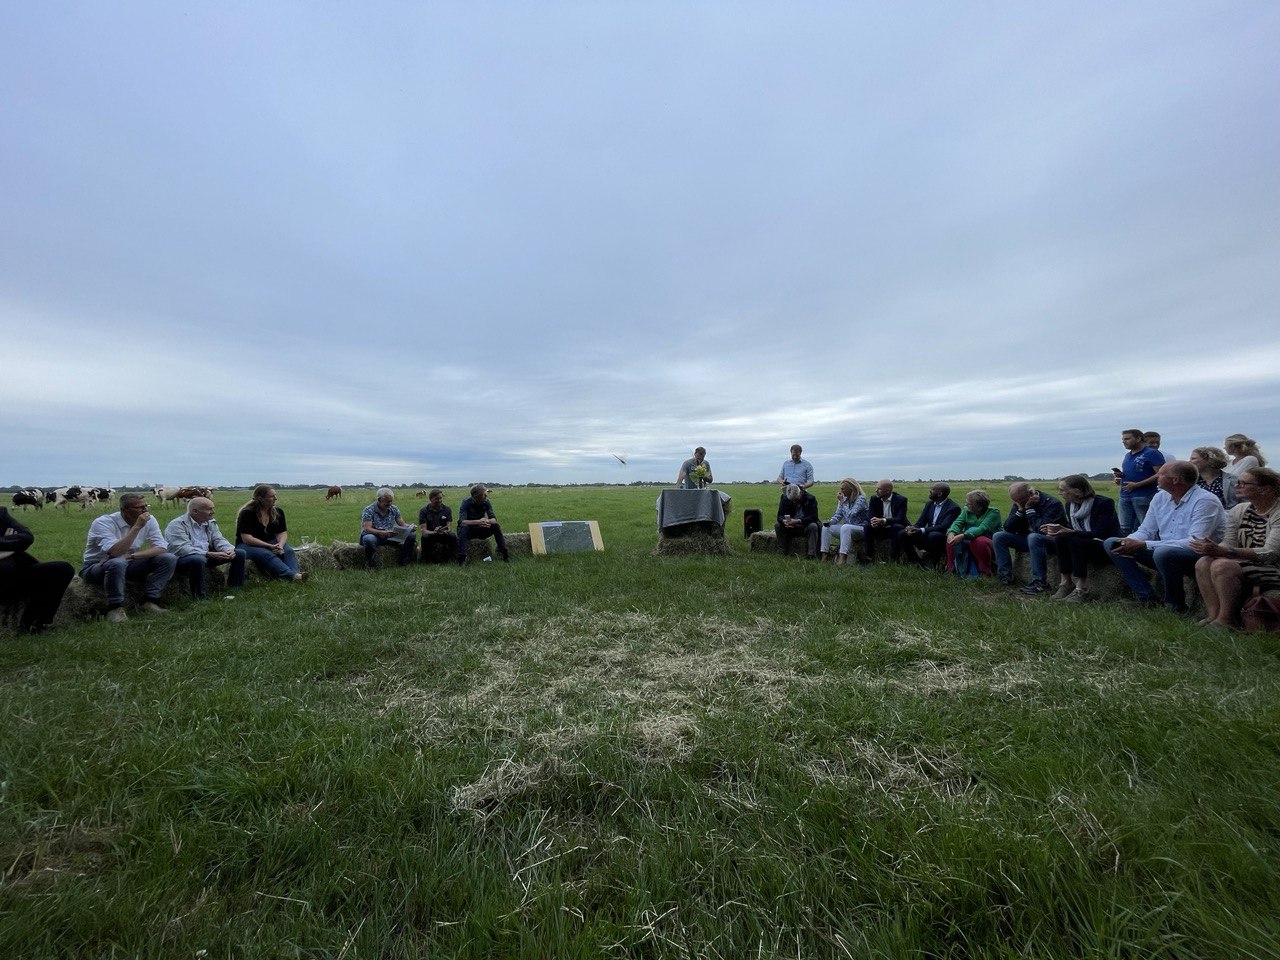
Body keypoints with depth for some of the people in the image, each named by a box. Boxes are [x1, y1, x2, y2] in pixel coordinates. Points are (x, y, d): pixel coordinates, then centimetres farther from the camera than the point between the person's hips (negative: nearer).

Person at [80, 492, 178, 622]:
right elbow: (115, 552, -36)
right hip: (96, 567, -5)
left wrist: (130, 555, -25)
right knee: (117, 563, -39)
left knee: (169, 559, -16)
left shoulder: (149, 520, -8)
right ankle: (115, 608, -24)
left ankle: (149, 601, -13)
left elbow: (162, 547, -13)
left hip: (127, 564, 5)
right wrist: (137, 527, -36)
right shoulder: (103, 523, -22)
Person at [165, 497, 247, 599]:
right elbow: (183, 549, -27)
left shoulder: (210, 522, 6)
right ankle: (198, 597, -25)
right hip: (181, 559, -7)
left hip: (207, 556, 7)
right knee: (199, 559, -40)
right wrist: (210, 554, -35)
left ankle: (236, 589, 5)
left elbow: (219, 540, 3)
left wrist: (229, 550, -20)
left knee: (240, 553, -3)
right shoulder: (177, 524, -16)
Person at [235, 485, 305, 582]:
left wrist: (280, 544, -22)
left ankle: (295, 573, -50)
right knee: (267, 554, -35)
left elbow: (282, 533, 2)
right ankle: (292, 576, -55)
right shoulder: (247, 513, -13)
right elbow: (246, 538, -19)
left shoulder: (278, 512, 3)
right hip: (248, 545, -5)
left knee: (288, 551, -25)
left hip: (271, 543, 5)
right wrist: (270, 546, -26)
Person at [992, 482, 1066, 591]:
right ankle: (1005, 575, -10)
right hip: (1027, 539, 7)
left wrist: (1029, 509, -26)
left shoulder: (1052, 503, -19)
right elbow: (1008, 528, -7)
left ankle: (1040, 581, -30)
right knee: (998, 536, -10)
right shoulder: (1019, 503, 0)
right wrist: (1020, 510, -18)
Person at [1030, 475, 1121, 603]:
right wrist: (1056, 529, -12)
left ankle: (1081, 588, -31)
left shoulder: (1104, 503, -14)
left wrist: (1070, 532, -35)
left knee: (1073, 539, -36)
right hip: (1078, 546, 7)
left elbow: (1101, 534, -23)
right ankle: (1065, 583, -25)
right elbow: (1071, 530, 9)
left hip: (1107, 548, -7)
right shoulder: (1070, 505, 4)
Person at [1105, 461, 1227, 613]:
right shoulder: (1160, 497, 6)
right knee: (1111, 543, -5)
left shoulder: (1205, 501, -16)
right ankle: (1148, 599, -10)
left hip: (1200, 556, -7)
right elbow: (1145, 531, 7)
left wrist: (1144, 545, -32)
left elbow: (1195, 542, -26)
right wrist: (1127, 542, -17)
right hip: (1164, 551, 7)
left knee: (1163, 552, -39)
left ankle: (1175, 605, -13)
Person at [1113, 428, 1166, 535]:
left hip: (1143, 496, -7)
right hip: (1124, 497, 7)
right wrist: (1119, 475, 7)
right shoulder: (1127, 456, 19)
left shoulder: (1152, 453, -4)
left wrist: (1136, 485, -17)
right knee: (1124, 529, 8)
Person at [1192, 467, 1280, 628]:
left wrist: (1222, 551, -34)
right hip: (1244, 565, 6)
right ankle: (1213, 615, -19)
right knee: (1203, 563, -20)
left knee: (1222, 565, -30)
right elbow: (1228, 544, 4)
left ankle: (1226, 620, -20)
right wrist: (1213, 549, -20)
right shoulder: (1239, 510, 6)